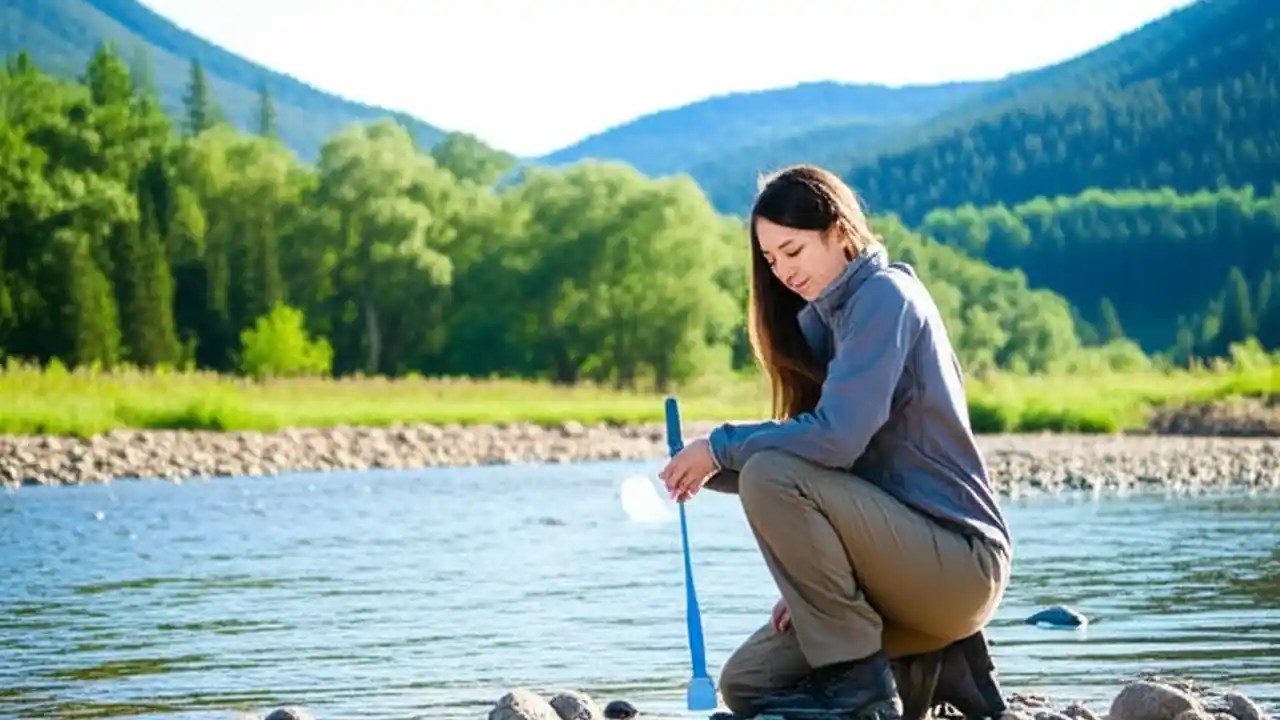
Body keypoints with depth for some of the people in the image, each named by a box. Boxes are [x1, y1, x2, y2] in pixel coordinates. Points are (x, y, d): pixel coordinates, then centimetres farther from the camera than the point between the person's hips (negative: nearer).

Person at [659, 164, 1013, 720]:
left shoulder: (885, 295, -11)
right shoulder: (827, 316, 16)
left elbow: (837, 438, -25)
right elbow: (840, 481, 13)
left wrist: (720, 449, -14)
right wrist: (810, 586, 1)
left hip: (959, 562, -9)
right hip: (912, 558, 9)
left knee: (771, 476, -26)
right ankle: (933, 671, 9)